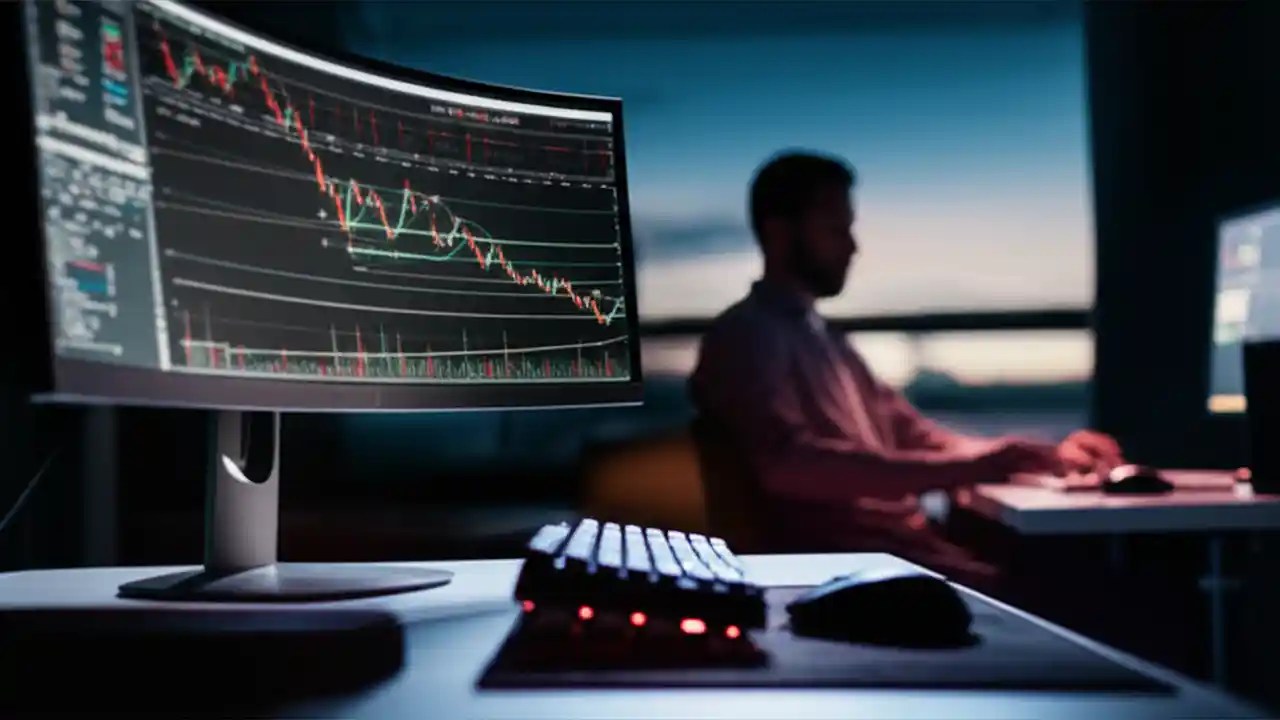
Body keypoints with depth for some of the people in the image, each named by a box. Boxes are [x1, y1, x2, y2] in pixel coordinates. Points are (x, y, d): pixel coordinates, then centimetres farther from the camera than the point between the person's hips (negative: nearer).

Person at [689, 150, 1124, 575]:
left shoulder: (824, 338, 23)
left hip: (904, 545, 8)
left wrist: (1047, 456, 5)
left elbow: (914, 437, 19)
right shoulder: (745, 337, -7)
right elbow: (791, 463, -24)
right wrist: (973, 465, -27)